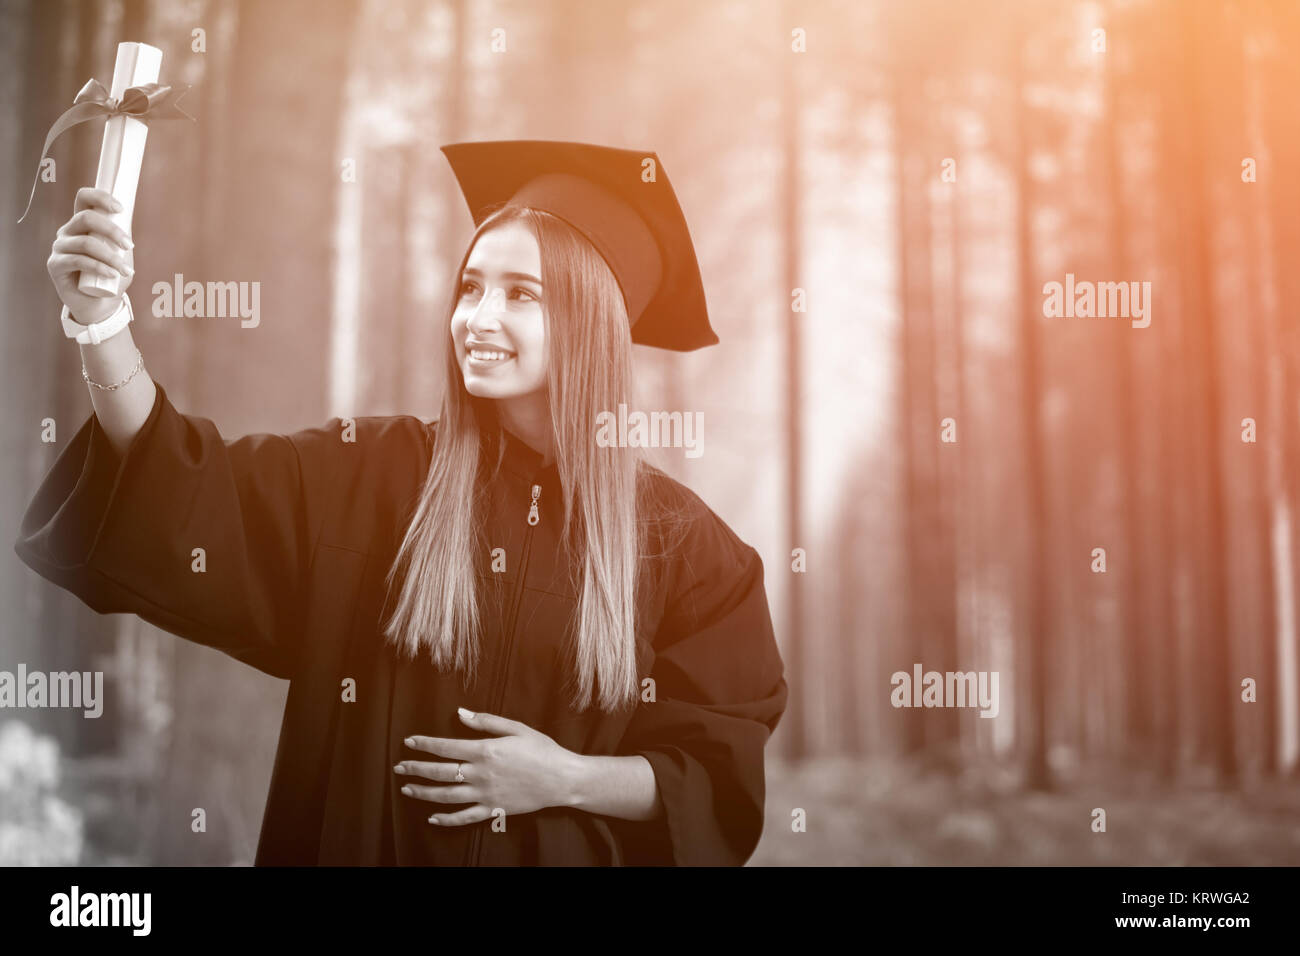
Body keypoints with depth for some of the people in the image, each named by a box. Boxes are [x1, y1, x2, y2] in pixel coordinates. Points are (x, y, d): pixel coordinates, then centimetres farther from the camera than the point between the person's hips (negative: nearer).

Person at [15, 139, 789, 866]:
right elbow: (188, 497, -16)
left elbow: (725, 774, -6)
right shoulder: (371, 474, -5)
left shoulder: (680, 542, -8)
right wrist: (102, 318, -28)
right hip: (371, 850, 1)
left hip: (574, 853, -1)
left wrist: (569, 780, -19)